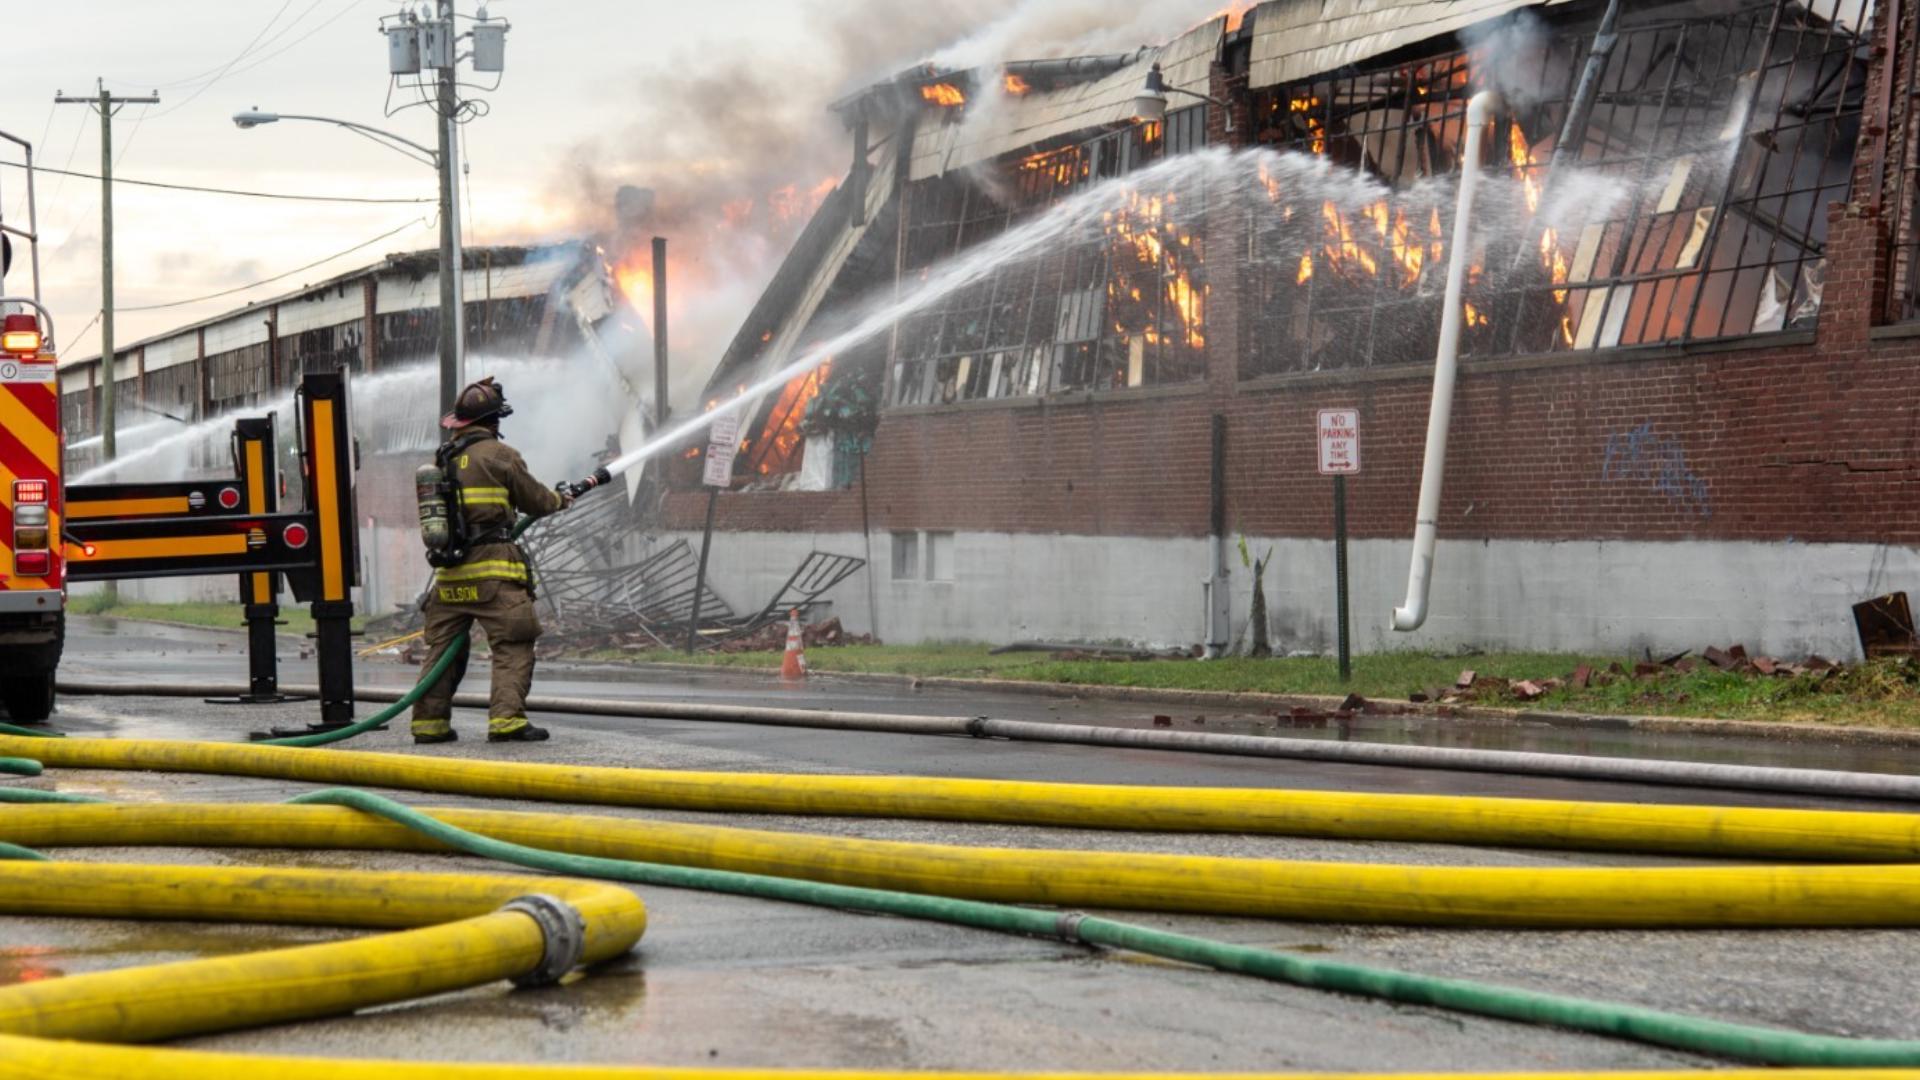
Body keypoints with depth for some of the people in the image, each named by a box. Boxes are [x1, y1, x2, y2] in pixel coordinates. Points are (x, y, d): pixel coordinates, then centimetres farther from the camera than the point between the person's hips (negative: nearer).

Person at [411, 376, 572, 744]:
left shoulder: (443, 459, 16)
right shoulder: (499, 454, -4)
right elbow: (534, 500, 5)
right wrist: (561, 501, 26)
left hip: (450, 572, 7)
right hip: (493, 569, -7)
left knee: (442, 646, 12)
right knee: (513, 645, -5)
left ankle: (429, 722, 12)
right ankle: (507, 719, -15)